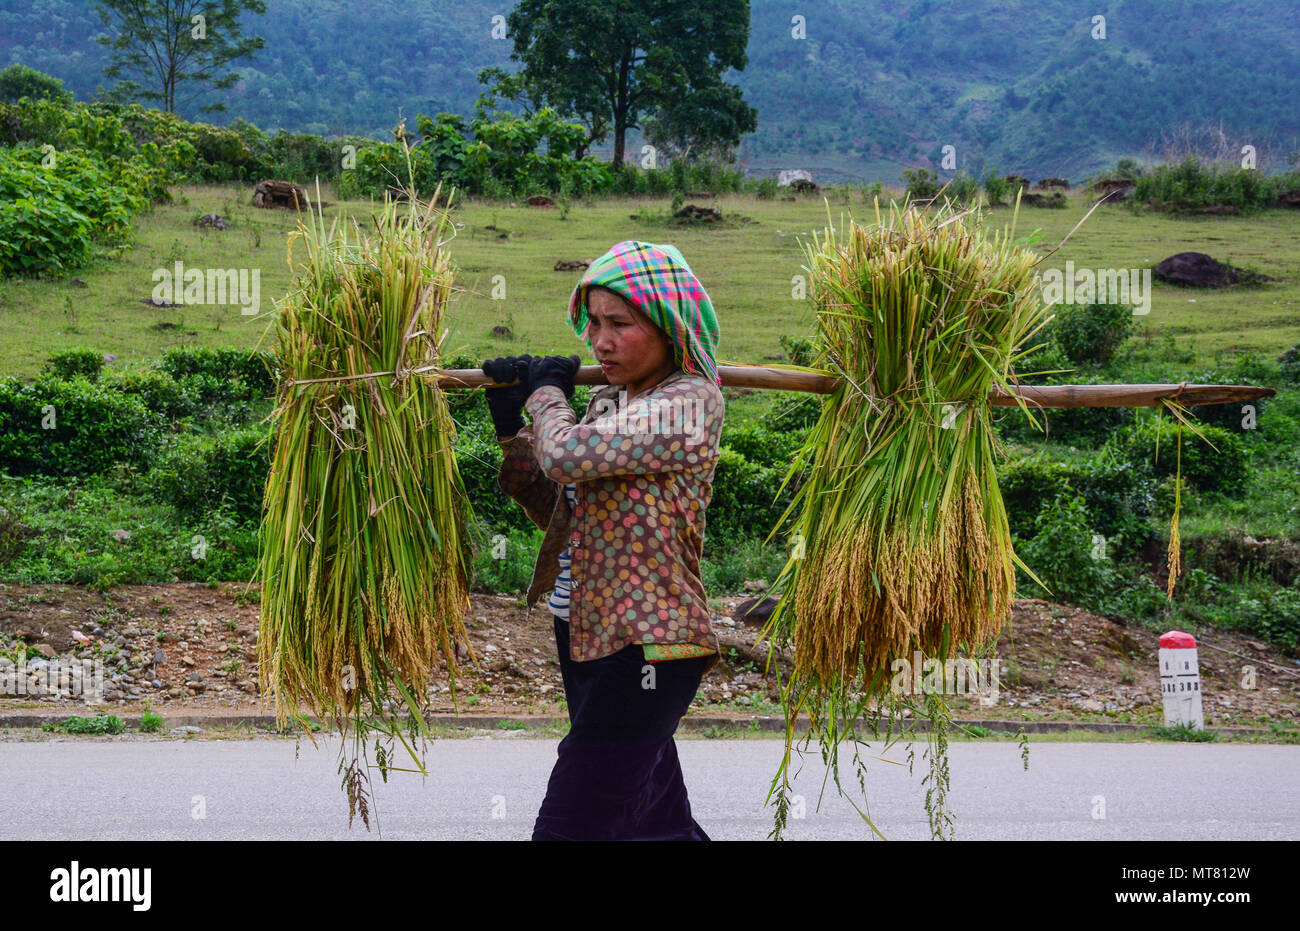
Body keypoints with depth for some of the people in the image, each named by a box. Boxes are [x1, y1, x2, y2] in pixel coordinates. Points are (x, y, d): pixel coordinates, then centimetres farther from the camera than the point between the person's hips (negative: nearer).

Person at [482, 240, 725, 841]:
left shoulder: (690, 402, -14)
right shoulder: (611, 399, 13)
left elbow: (567, 454, -25)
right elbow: (557, 510, 17)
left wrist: (547, 392, -4)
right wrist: (511, 424, 5)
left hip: (643, 648, -9)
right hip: (589, 637, 9)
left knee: (567, 827, -10)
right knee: (660, 825, 16)